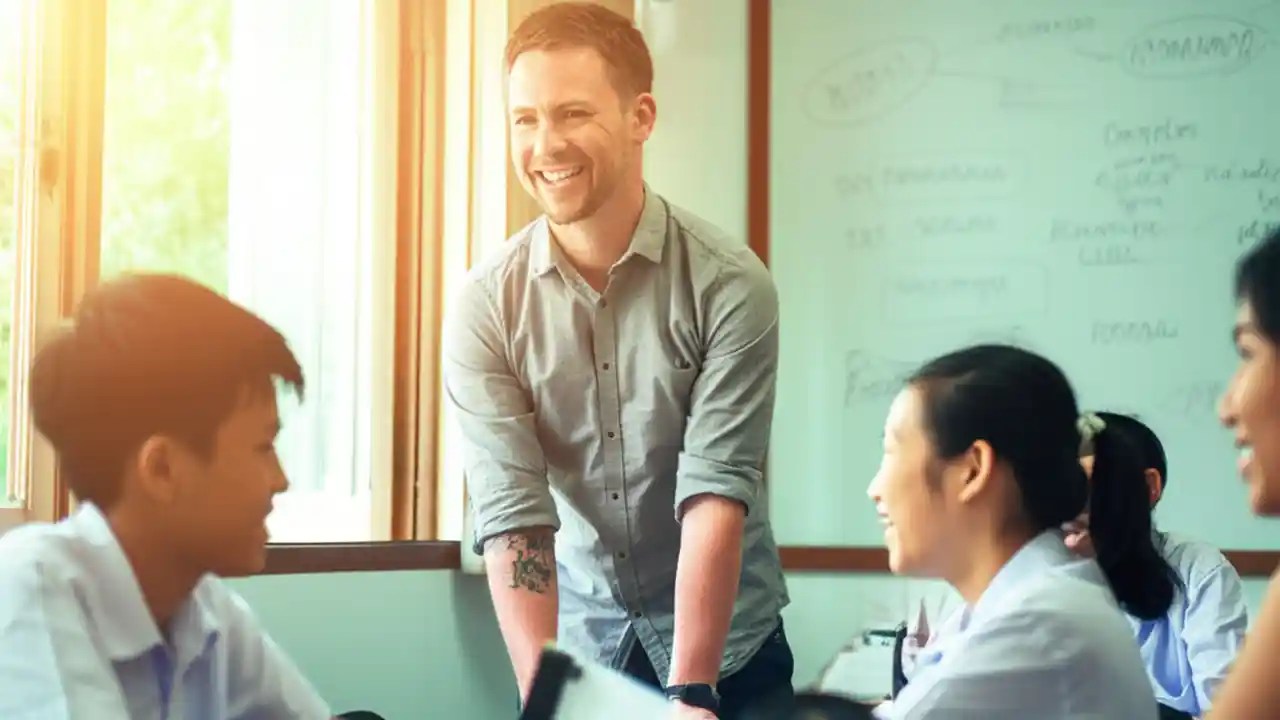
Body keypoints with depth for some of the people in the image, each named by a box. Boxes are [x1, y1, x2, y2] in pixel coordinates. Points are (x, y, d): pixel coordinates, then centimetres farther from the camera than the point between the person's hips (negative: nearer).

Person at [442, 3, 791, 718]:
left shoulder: (730, 284, -14)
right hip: (575, 645, 1)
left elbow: (716, 494, -20)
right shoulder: (486, 305, -11)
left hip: (727, 648, -1)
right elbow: (512, 513, -15)